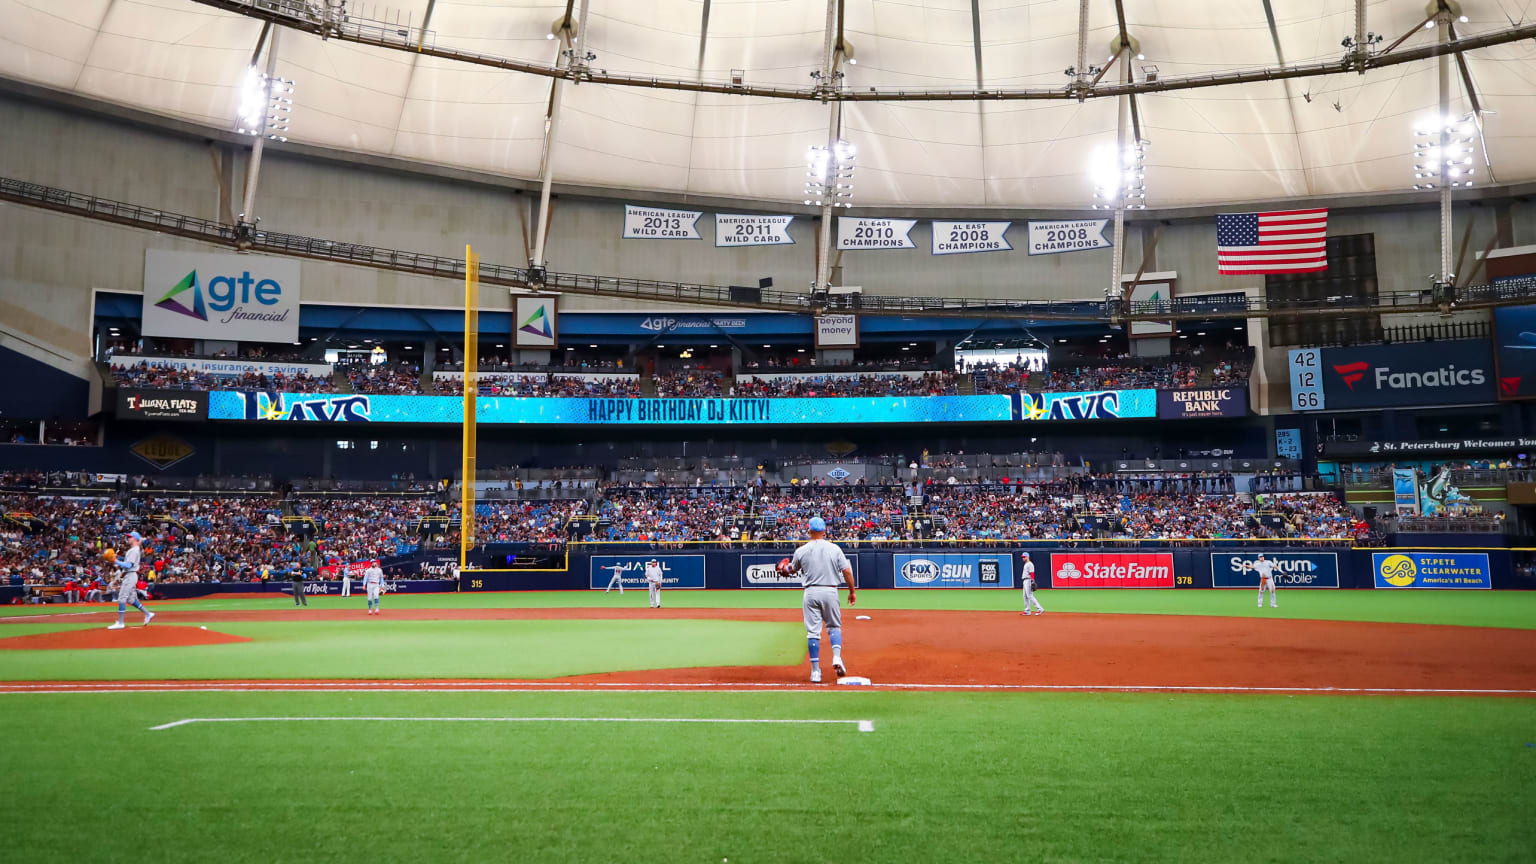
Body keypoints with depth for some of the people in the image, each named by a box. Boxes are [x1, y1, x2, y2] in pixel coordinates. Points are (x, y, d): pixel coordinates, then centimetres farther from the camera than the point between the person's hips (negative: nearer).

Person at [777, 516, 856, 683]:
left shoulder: (801, 551, -1)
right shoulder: (834, 549, -2)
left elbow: (791, 569, 15)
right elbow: (847, 571, -4)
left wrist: (783, 568, 38)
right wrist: (852, 591, 7)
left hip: (811, 592, 0)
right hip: (830, 591, 0)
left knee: (813, 632, 3)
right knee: (834, 626, 16)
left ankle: (815, 671, 2)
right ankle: (837, 657, -8)